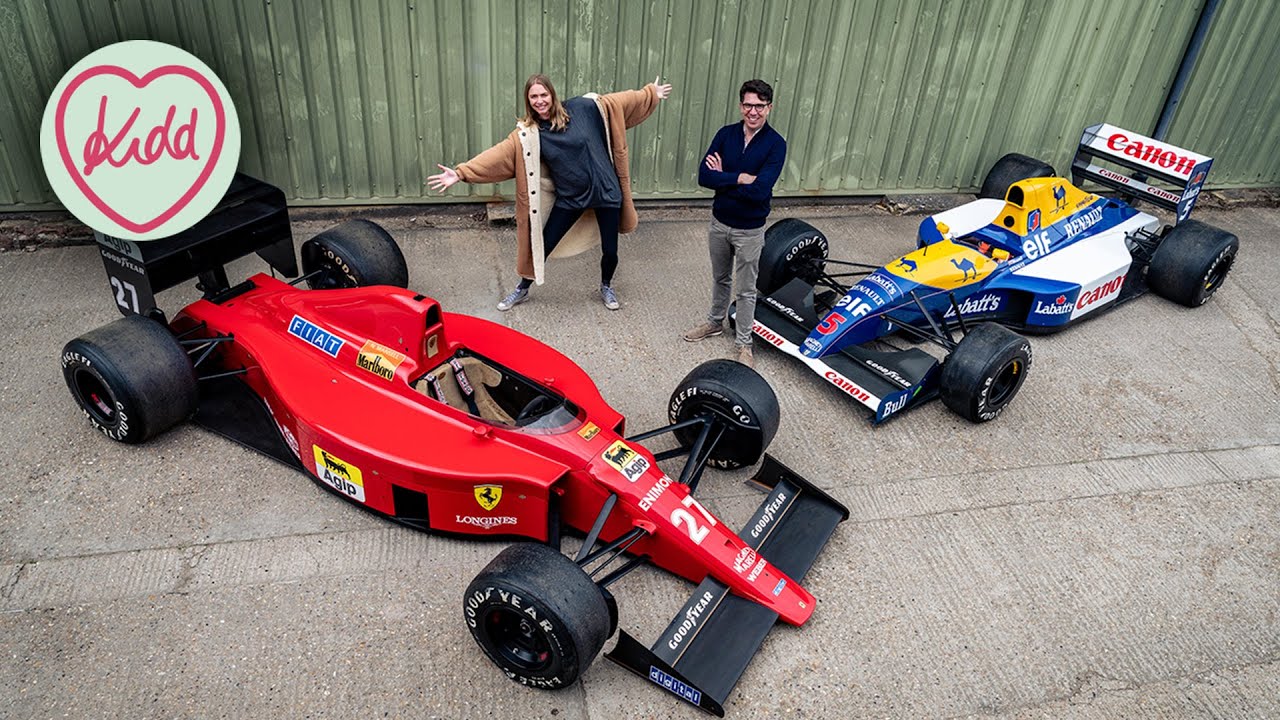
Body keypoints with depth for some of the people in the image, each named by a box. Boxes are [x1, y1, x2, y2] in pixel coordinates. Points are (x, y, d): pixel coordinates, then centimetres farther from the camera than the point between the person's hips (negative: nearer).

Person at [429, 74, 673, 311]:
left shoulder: (582, 108, -6)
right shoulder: (527, 134, -6)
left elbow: (621, 101, 6)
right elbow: (499, 154, -16)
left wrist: (651, 93, 14)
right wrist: (461, 173, -26)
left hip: (605, 191, 0)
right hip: (569, 198, 0)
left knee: (610, 251, 7)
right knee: (543, 246, 5)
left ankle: (606, 287, 39)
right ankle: (522, 290, 31)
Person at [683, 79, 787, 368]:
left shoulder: (776, 144, -16)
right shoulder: (726, 134, -4)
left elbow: (759, 191, -26)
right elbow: (704, 176, -14)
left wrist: (723, 178, -16)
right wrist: (739, 178, -23)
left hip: (750, 229, -4)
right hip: (719, 221, 4)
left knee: (746, 289, 9)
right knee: (720, 278, 23)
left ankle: (743, 343, 23)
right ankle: (715, 322, 44)